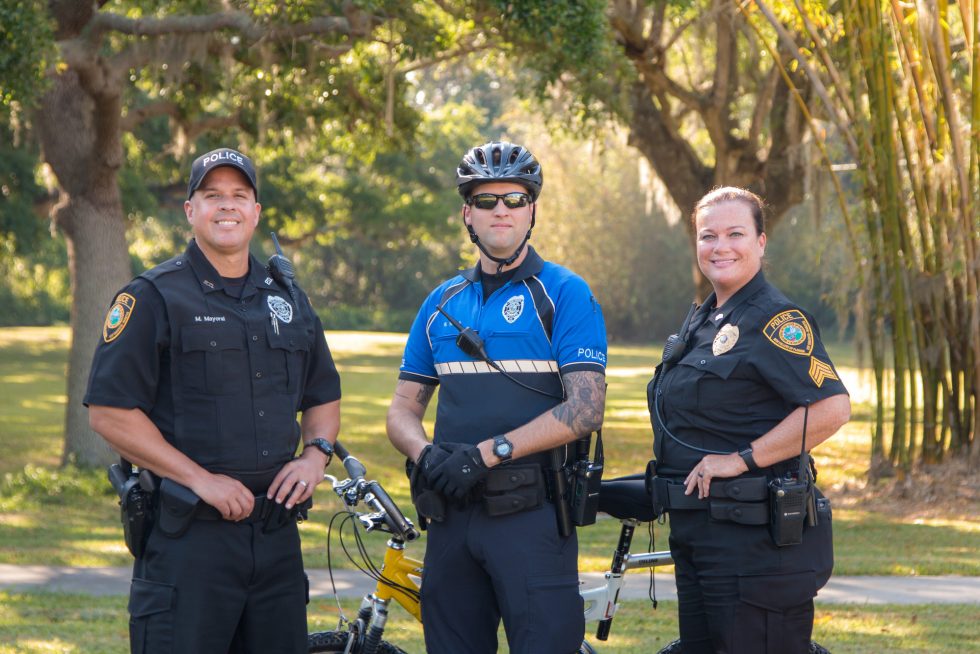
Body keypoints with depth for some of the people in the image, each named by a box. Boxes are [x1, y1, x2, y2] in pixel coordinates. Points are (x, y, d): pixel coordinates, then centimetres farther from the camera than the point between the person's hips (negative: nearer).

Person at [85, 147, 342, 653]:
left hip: (276, 533, 6)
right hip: (188, 535, -5)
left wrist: (316, 455, 3)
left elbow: (324, 396, 25)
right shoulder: (154, 298, -3)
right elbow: (110, 412, -9)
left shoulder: (287, 299, 15)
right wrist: (201, 479, -14)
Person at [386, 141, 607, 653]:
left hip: (532, 516, -5)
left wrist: (487, 452, -19)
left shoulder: (565, 293, -2)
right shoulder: (442, 302, 14)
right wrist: (426, 454, -9)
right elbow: (403, 408, 14)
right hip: (452, 515, 5)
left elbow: (585, 409, -12)